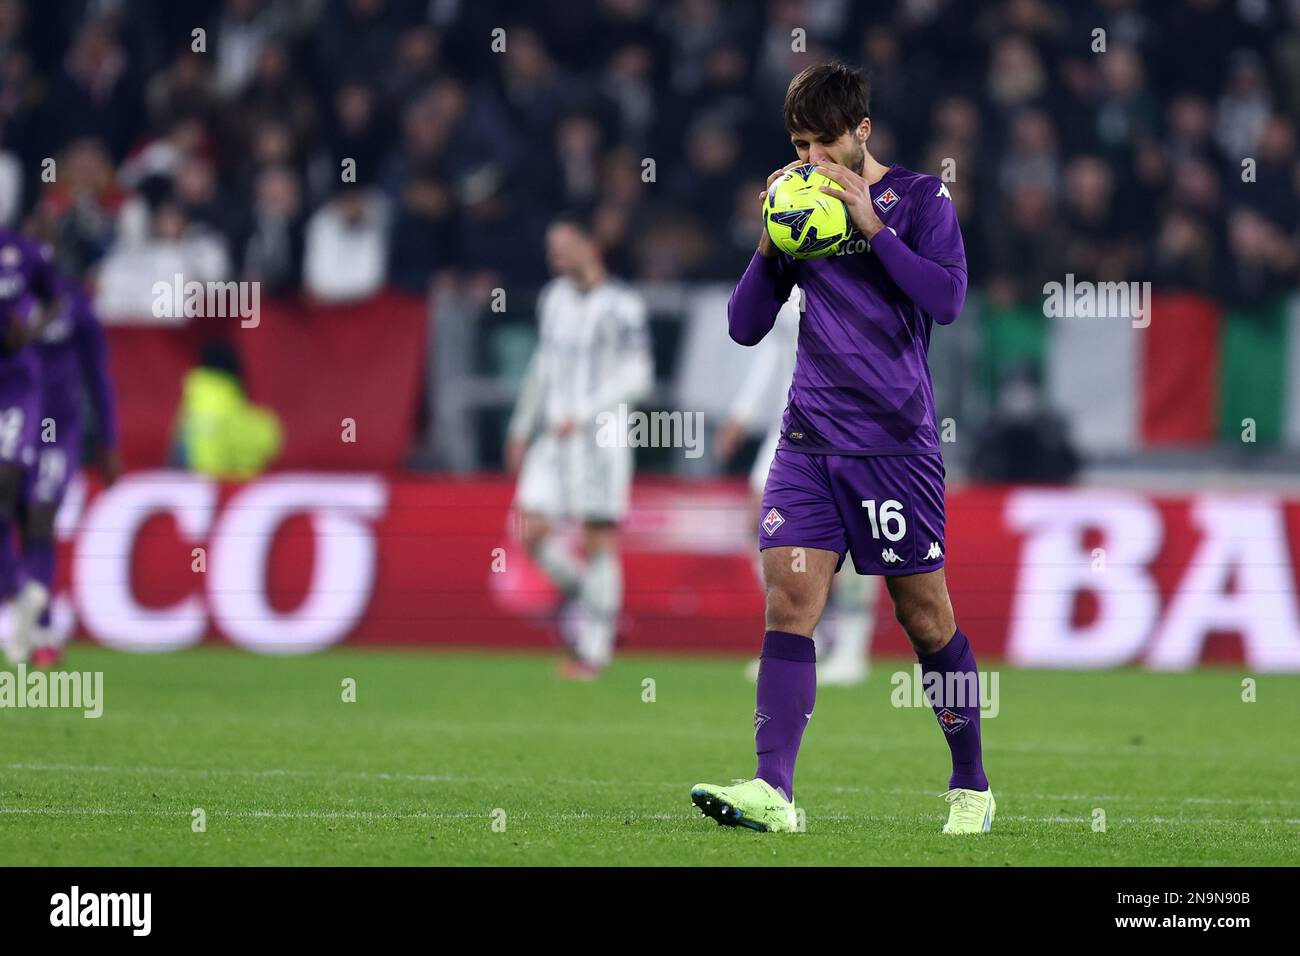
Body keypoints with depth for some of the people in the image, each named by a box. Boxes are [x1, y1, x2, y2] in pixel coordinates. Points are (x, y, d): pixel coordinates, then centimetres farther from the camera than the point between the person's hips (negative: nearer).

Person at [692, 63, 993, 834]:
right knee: (789, 601, -10)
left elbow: (948, 298, -13)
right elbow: (745, 327, 11)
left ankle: (971, 786, 17)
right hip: (810, 442, 4)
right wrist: (771, 243, -4)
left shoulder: (918, 198, 1)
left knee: (926, 618, 2)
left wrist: (871, 224, -16)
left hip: (896, 443, -4)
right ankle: (774, 792, -16)